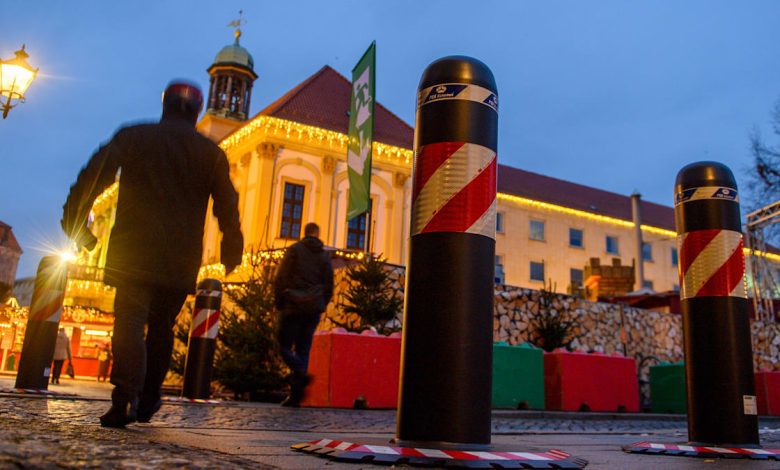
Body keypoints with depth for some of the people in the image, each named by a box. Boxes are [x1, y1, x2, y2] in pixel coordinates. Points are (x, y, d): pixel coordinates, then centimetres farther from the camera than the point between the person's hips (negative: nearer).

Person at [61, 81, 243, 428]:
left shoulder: (133, 136, 8)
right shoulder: (211, 153, 11)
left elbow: (94, 175, -1)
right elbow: (227, 207, 9)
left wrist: (75, 222, 6)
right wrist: (232, 250, 16)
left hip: (133, 250, -2)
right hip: (182, 260, 2)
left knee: (129, 321, -5)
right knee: (162, 326, 14)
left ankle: (125, 400, -20)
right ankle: (148, 399, 15)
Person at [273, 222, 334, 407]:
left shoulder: (294, 249, 2)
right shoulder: (324, 255, 13)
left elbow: (281, 278, -5)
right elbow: (329, 285, 12)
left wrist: (279, 302, 0)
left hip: (293, 306, -4)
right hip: (313, 309, 4)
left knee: (284, 344, 2)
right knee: (303, 348, 7)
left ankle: (301, 372, -24)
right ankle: (296, 394, 4)